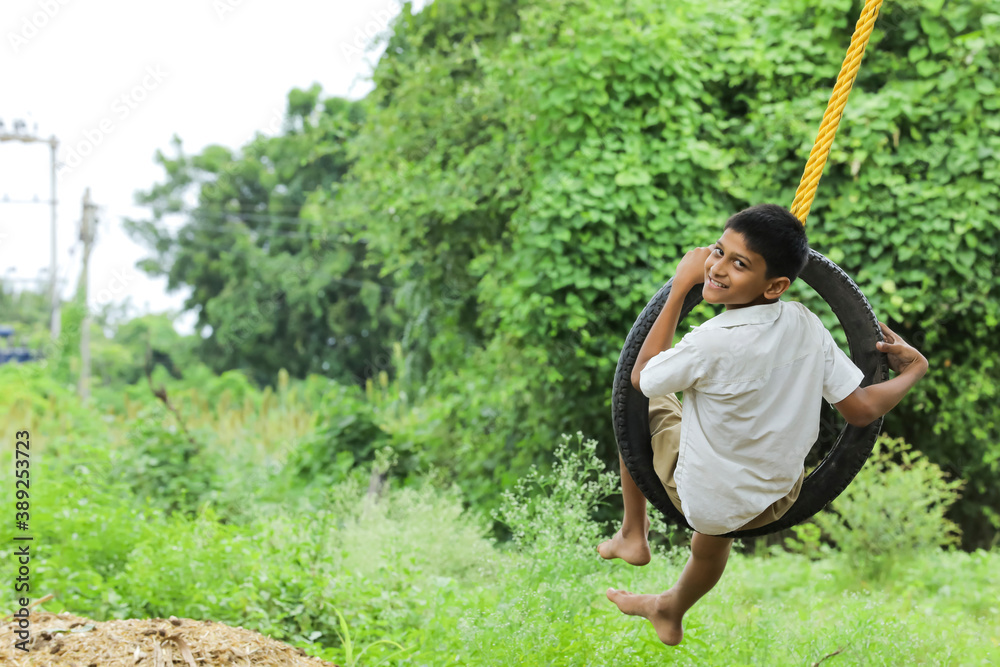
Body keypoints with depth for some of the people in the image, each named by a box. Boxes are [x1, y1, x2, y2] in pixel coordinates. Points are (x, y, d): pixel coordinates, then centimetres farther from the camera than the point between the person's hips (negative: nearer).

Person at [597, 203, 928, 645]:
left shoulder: (711, 343, -33)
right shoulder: (806, 324, -17)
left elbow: (642, 377, -14)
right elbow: (861, 409, -11)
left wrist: (680, 287, -14)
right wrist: (913, 369, 7)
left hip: (705, 499, -5)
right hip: (780, 501, 5)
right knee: (712, 536, 39)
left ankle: (634, 535, 27)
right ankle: (670, 612, 67)